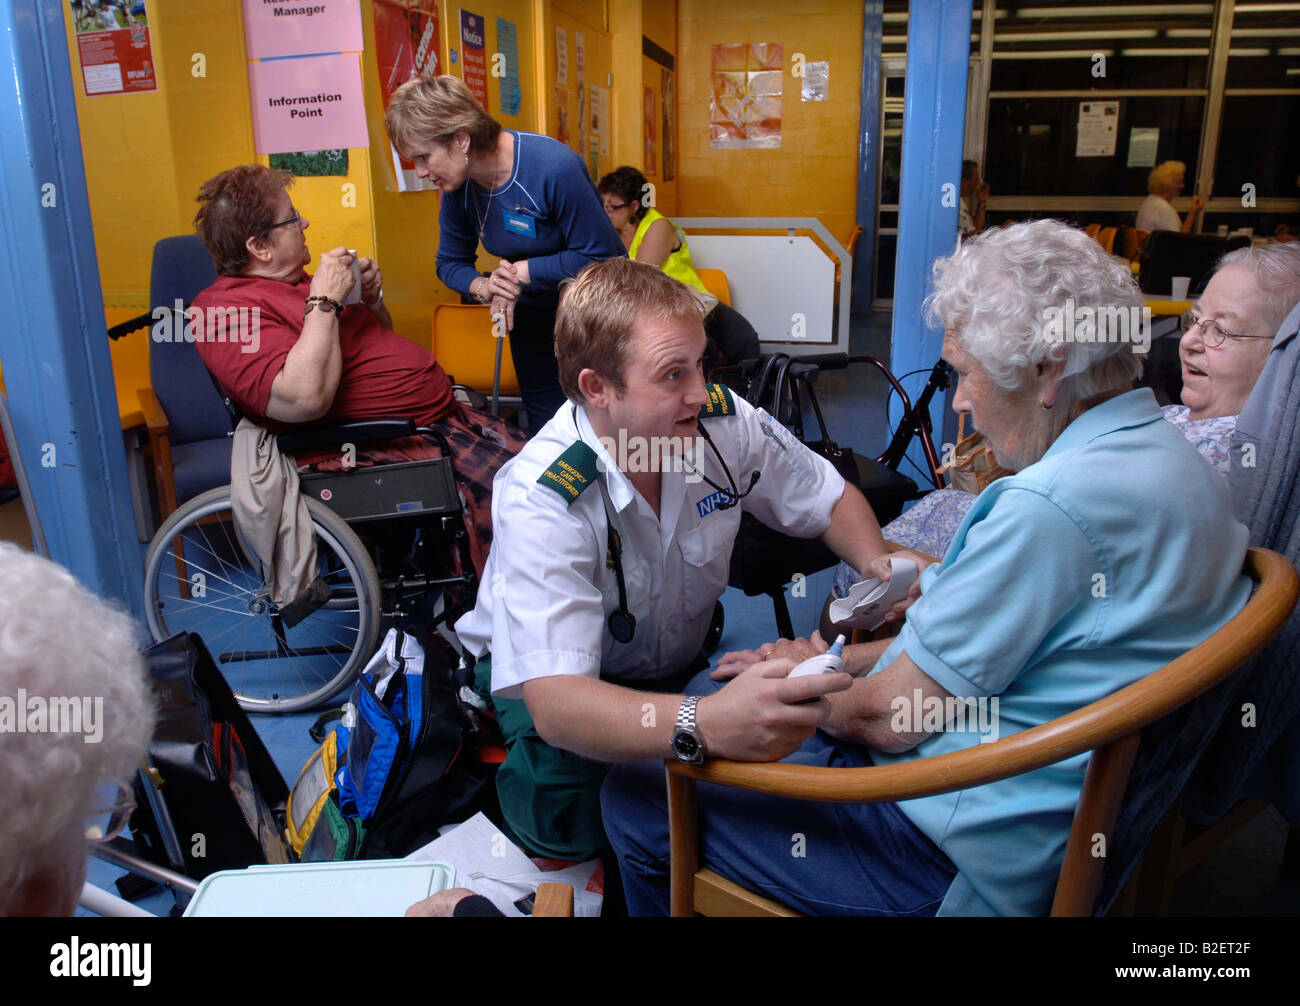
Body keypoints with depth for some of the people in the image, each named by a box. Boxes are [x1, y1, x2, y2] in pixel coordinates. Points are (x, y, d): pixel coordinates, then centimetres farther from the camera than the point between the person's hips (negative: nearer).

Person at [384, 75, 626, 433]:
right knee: (540, 404, 11)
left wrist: (524, 270, -26)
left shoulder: (554, 167, -30)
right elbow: (450, 262, 1)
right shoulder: (457, 186, -11)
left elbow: (598, 256, -26)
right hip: (532, 307, 5)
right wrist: (483, 286, -22)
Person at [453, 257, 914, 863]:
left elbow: (831, 499, -1)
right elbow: (553, 700, -45)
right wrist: (704, 725, -62)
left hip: (682, 655, 5)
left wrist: (882, 570, -23)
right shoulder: (542, 499, -35)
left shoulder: (725, 423, -20)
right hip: (544, 670, -4)